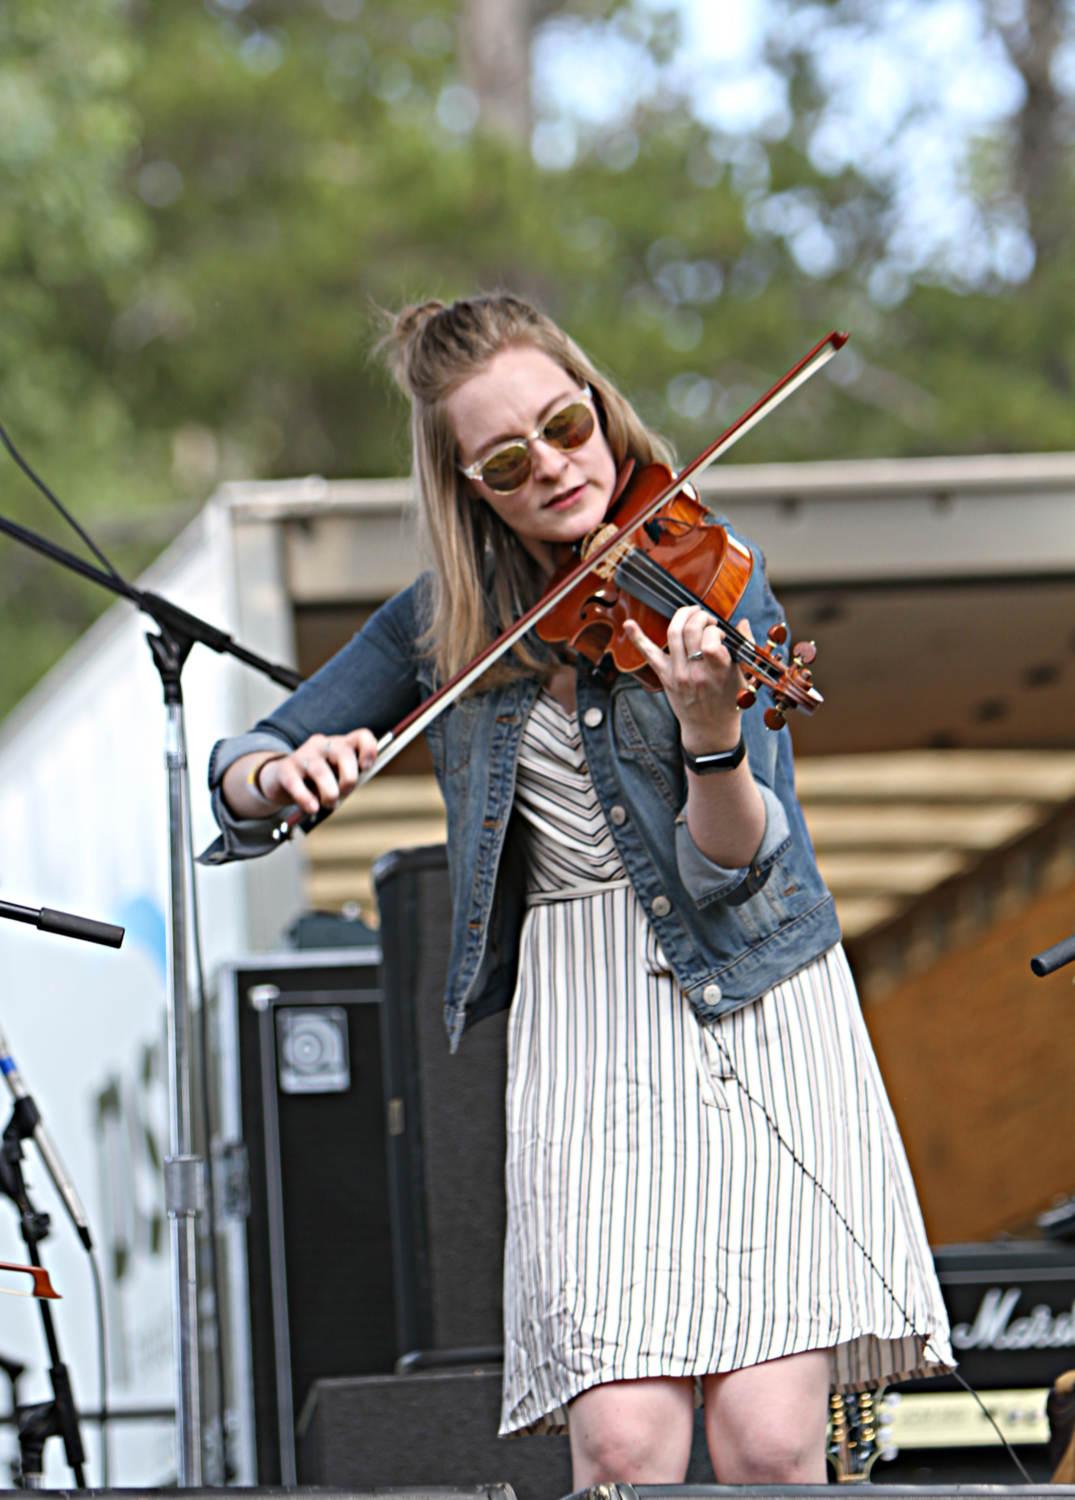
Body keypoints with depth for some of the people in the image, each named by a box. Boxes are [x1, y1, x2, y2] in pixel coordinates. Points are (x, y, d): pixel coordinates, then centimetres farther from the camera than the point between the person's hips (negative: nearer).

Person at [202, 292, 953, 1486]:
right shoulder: (443, 620, 8)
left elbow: (731, 871, -10)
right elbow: (241, 770, 11)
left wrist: (711, 731, -31)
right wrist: (275, 774, -13)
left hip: (756, 1018, -2)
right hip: (583, 1034, 2)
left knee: (768, 1445, -15)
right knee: (626, 1444, -18)